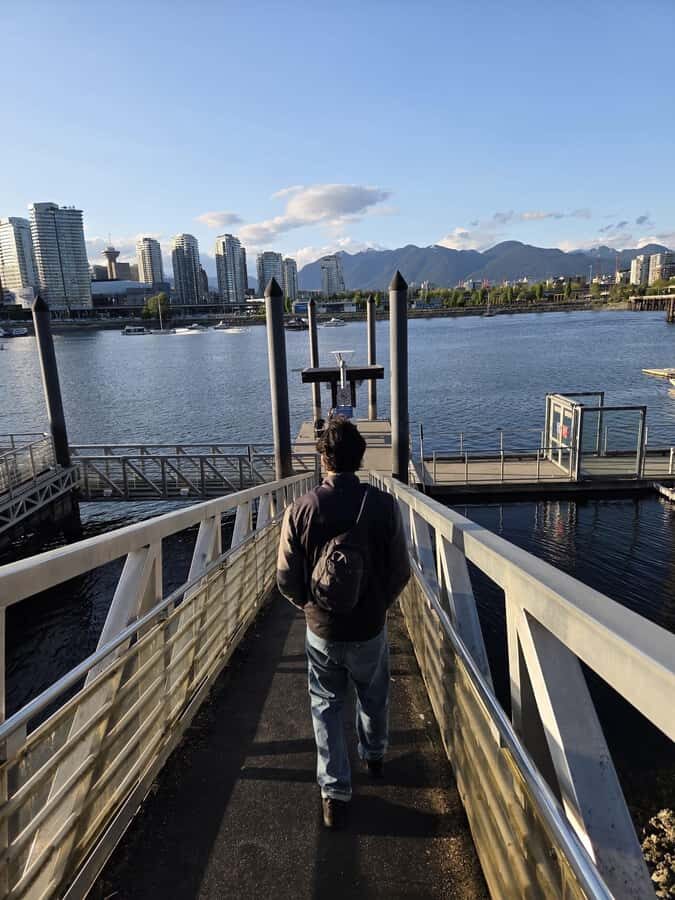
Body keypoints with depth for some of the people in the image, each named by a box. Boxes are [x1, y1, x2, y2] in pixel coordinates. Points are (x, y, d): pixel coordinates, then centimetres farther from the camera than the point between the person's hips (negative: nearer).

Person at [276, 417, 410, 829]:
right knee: (374, 697, 27)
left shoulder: (301, 509, -17)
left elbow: (287, 578, -10)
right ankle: (374, 756, 52)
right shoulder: (384, 505, -17)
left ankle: (336, 794, 24)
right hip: (370, 628, 1)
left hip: (322, 629, -1)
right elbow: (401, 571, -9)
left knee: (327, 706, 20)